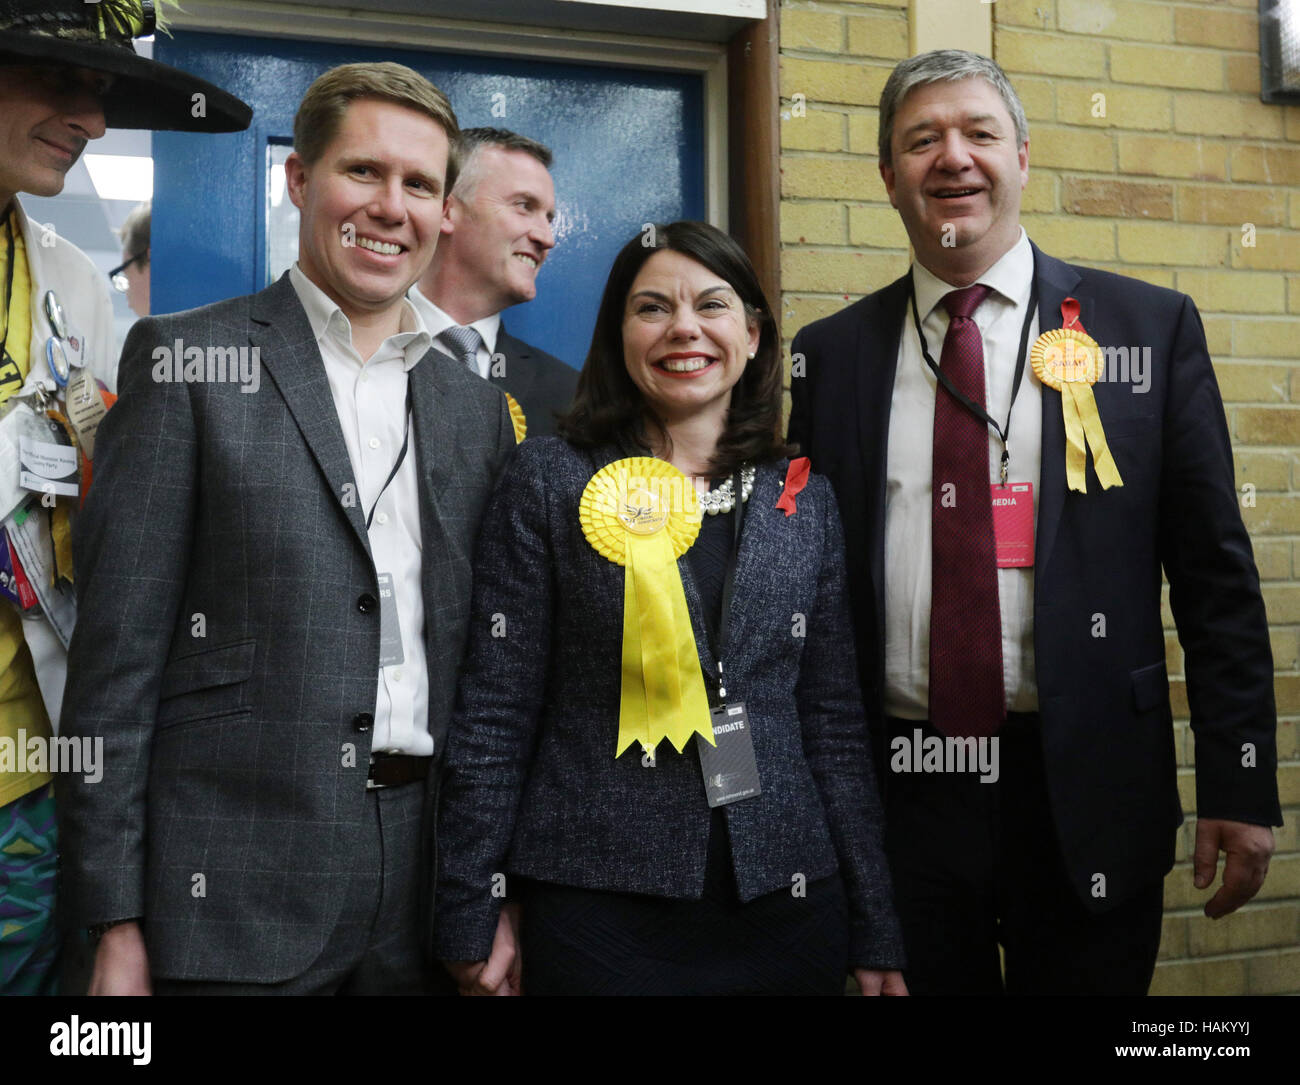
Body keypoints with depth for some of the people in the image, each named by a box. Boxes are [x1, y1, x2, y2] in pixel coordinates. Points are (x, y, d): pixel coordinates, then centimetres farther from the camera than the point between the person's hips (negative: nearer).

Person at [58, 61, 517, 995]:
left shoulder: (477, 407, 11)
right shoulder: (187, 359, -2)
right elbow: (119, 646, -6)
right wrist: (117, 922, -9)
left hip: (429, 897, 4)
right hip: (240, 886, -4)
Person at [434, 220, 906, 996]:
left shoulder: (805, 501, 7)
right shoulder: (550, 483, -1)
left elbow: (835, 723, 7)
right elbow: (495, 710, -3)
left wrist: (875, 938, 6)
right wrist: (474, 917, -4)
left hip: (784, 902, 3)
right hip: (594, 909, -2)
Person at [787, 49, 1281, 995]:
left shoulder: (1150, 327, 2)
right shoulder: (830, 353, 5)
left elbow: (1215, 573, 1)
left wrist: (1240, 784, -2)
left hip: (1084, 792, 0)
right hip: (897, 786, 1)